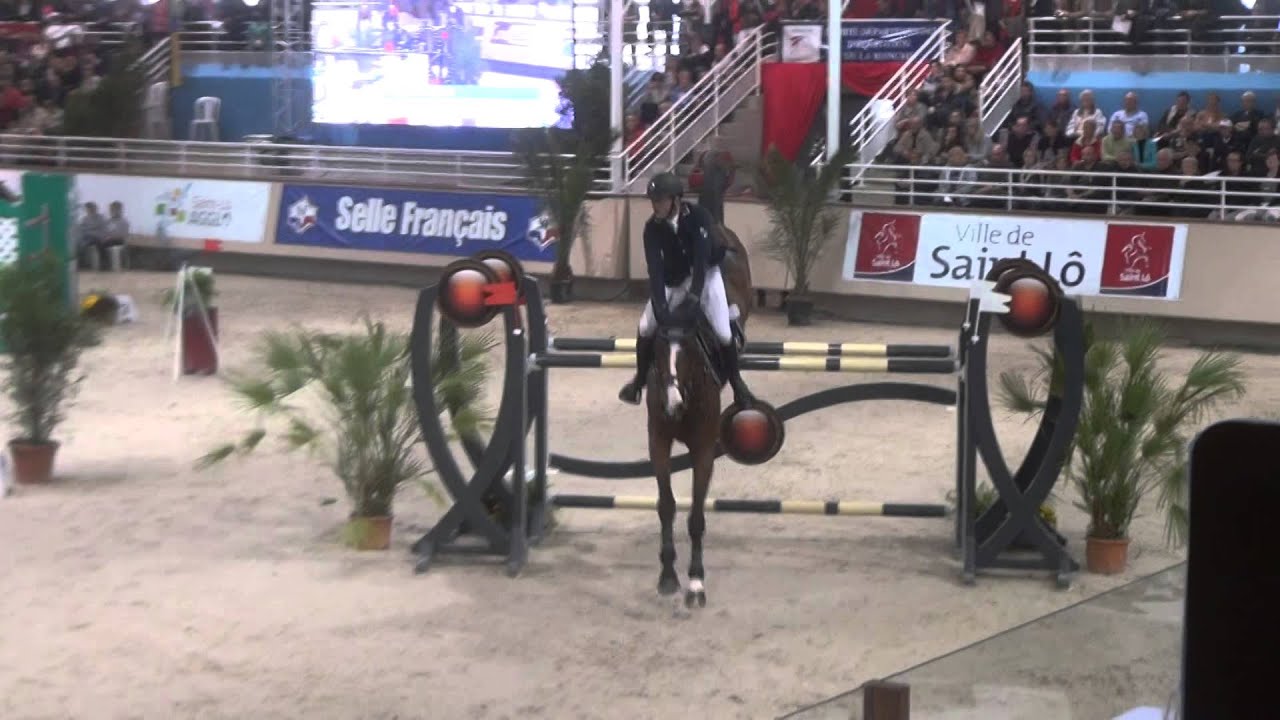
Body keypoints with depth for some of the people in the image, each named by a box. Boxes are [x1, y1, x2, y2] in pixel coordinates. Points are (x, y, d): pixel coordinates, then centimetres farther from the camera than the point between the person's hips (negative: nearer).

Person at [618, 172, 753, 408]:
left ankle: (736, 382, 11)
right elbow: (655, 268, -24)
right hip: (673, 280, 3)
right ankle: (640, 379, 16)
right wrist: (659, 303, -36)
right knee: (646, 328, -6)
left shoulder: (699, 217, -24)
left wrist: (695, 292, -43)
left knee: (723, 333, -11)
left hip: (704, 274, -3)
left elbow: (701, 256, -32)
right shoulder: (653, 228, -17)